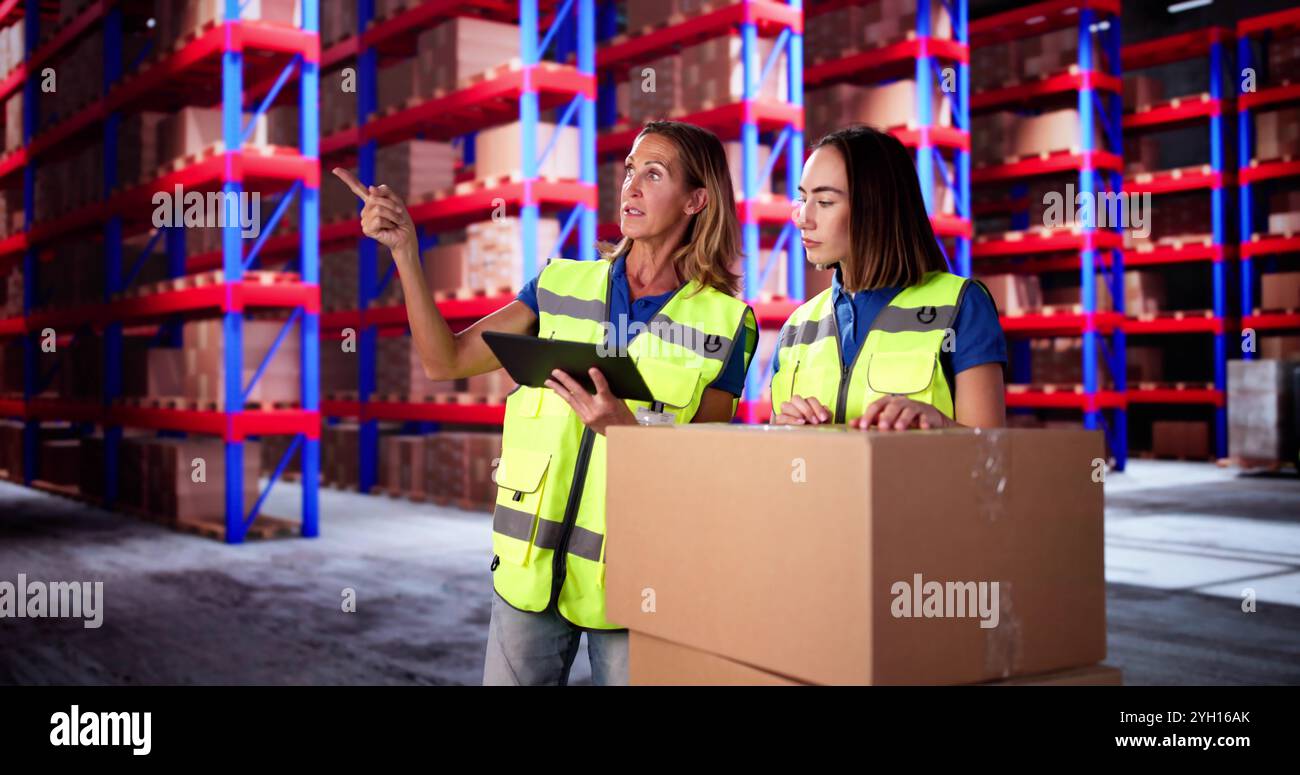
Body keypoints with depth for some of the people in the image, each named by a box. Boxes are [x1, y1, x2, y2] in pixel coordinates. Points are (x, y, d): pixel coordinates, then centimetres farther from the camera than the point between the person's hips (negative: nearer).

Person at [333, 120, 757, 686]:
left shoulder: (726, 323, -2)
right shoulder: (562, 284, 7)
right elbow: (446, 360, 3)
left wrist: (622, 426, -22)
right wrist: (405, 252, -5)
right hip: (530, 564, 2)